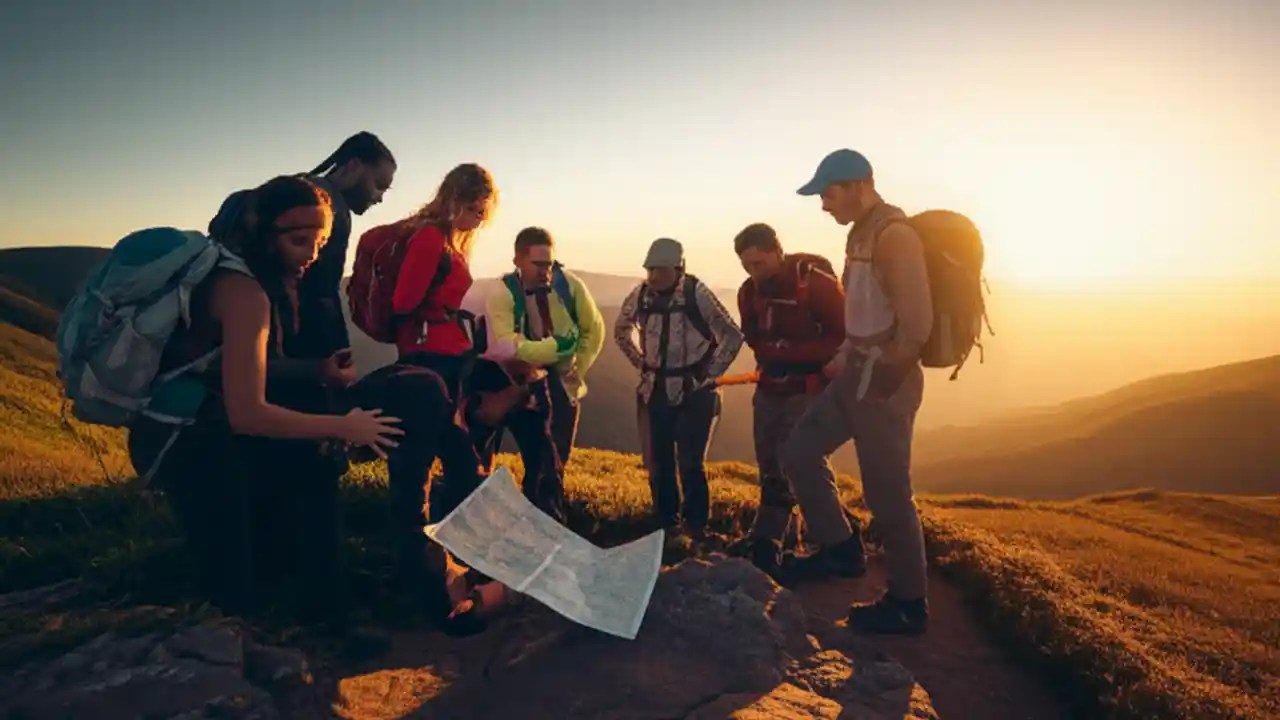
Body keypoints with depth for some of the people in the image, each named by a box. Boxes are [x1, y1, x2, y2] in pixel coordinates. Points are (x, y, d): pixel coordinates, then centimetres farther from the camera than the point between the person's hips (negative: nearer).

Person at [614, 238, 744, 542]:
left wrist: (710, 374, -8)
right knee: (658, 463, 10)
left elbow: (732, 336, -9)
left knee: (690, 463, -2)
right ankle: (668, 525, 27)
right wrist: (641, 363, 7)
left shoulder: (698, 294, -16)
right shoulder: (640, 295, -3)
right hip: (655, 391, 4)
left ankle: (696, 528, 17)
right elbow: (621, 330, 16)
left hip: (694, 392, -4)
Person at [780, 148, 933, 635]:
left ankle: (908, 604, 18)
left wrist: (886, 381, -17)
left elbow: (917, 322, -24)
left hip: (882, 383, -10)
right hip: (855, 375, 10)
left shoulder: (893, 235, -18)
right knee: (798, 452, 13)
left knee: (887, 495, 1)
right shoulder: (862, 233, 13)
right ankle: (841, 549, 25)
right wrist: (845, 358, 14)